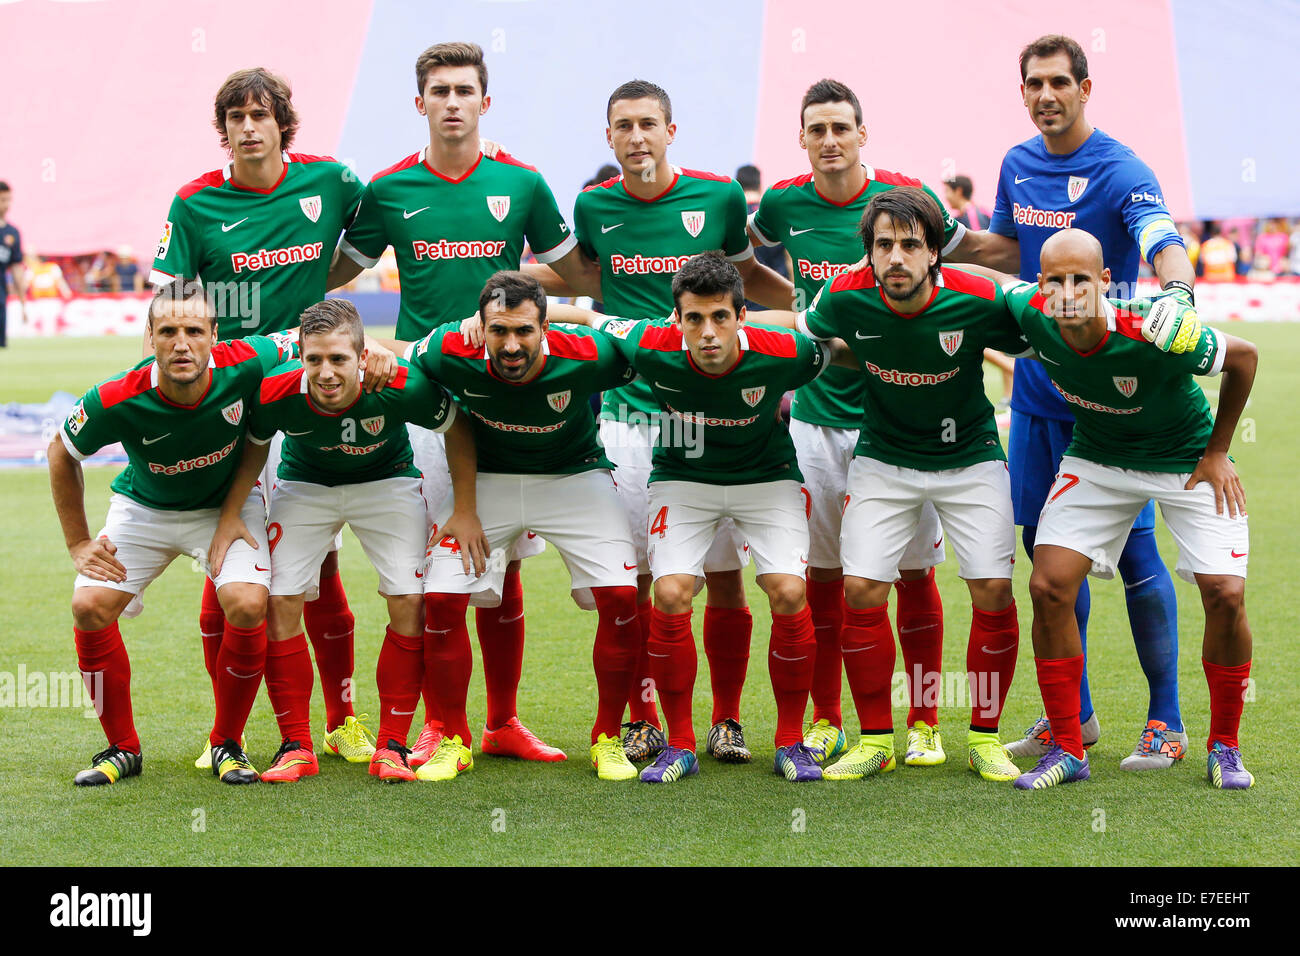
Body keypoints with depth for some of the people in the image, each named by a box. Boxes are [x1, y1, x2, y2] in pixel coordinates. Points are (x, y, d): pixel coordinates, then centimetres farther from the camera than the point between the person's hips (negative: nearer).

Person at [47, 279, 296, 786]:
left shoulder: (245, 364, -30)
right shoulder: (117, 399, -29)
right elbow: (62, 452, -8)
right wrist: (78, 543, -6)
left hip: (227, 503, -1)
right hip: (145, 510, 1)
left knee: (247, 607, -23)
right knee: (90, 606, -16)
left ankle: (227, 744, 0)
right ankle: (122, 748, 4)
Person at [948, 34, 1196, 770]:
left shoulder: (1121, 172, -13)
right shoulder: (1018, 165, 9)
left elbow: (1165, 245, -29)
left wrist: (1175, 289, -50)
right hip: (1036, 384, 7)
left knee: (1131, 548, -5)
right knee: (1044, 544, 11)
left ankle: (1167, 721, 6)